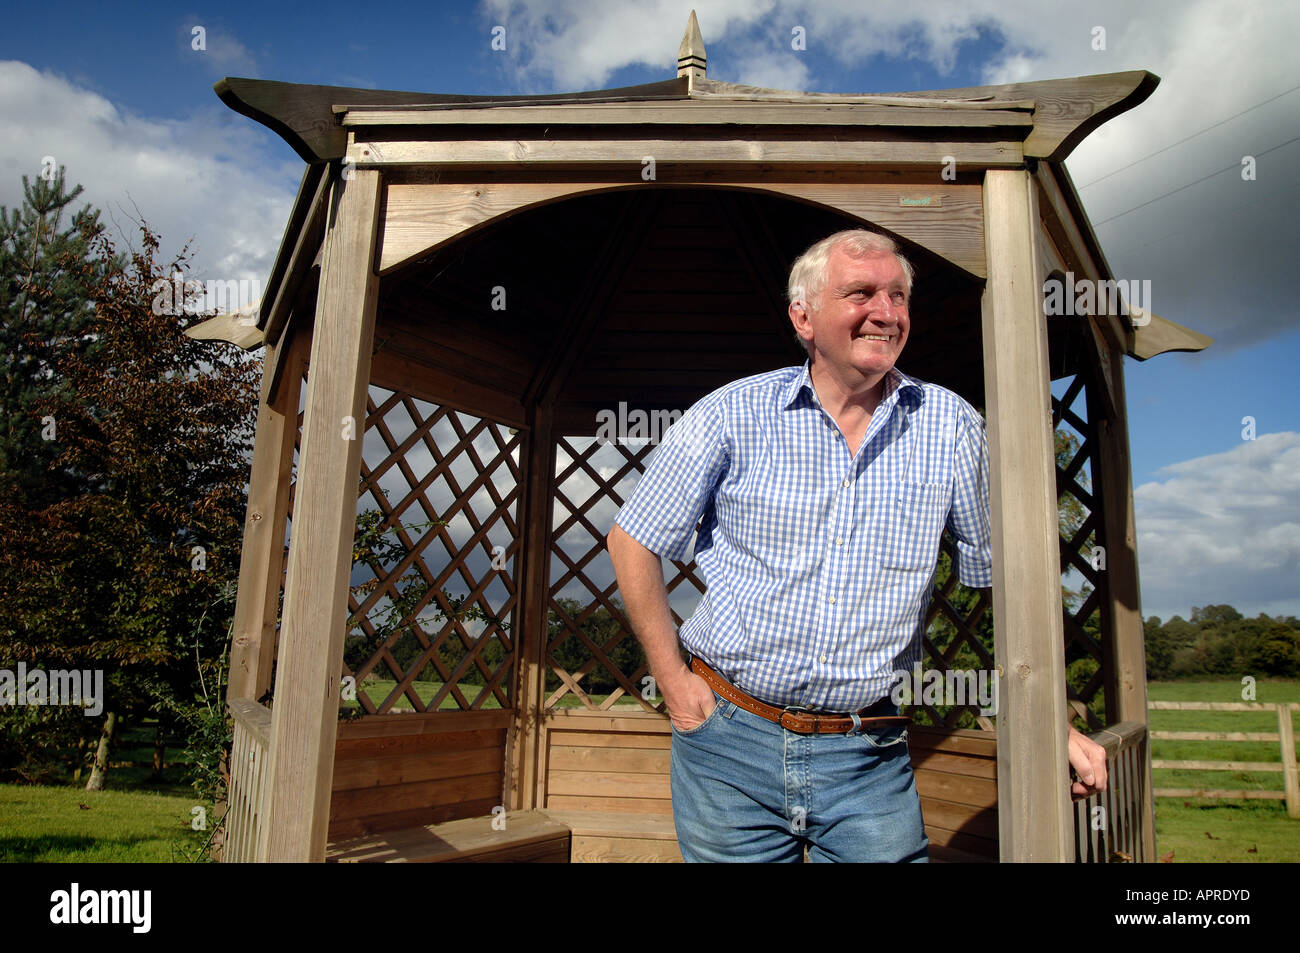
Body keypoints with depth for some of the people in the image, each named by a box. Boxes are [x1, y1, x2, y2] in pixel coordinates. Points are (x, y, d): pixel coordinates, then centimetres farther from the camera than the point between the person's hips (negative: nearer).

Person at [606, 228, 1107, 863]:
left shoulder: (949, 428, -1)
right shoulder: (733, 416, -6)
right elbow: (633, 540, 0)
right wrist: (673, 680, -3)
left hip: (869, 759, 1)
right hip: (729, 741, -1)